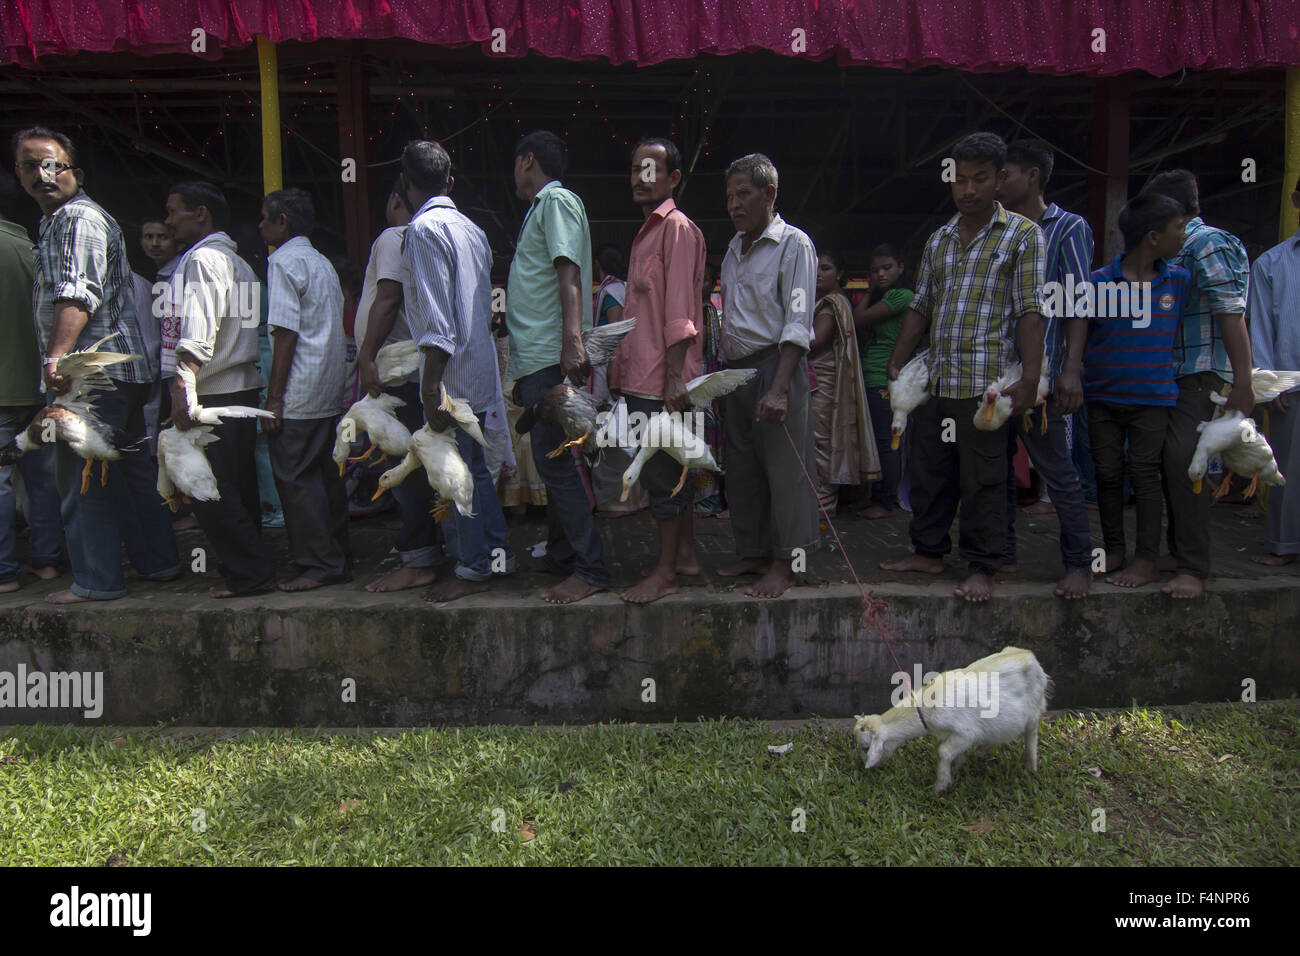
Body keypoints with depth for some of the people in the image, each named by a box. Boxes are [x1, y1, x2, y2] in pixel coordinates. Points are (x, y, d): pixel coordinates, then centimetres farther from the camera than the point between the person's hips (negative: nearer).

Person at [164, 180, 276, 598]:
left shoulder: (202, 257, -9)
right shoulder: (235, 259, 21)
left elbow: (198, 331, -21)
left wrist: (183, 383, -28)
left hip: (214, 391, -10)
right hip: (242, 387, 10)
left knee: (212, 491, -6)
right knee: (238, 488, 14)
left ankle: (249, 574, -3)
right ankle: (248, 569, 21)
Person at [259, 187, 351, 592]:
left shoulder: (284, 261, -9)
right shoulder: (322, 262, 18)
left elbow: (286, 333, -16)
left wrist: (274, 397, -15)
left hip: (299, 392, -9)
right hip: (329, 390, 9)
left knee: (294, 476, -4)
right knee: (325, 473, 12)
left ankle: (320, 565, -3)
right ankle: (338, 558, 17)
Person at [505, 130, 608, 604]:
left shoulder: (557, 200, -5)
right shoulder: (539, 208, 25)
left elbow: (569, 274, -19)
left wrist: (572, 340, -30)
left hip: (551, 355, -10)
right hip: (536, 356, 10)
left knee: (554, 461, -13)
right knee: (551, 460, 13)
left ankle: (590, 569, -9)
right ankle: (560, 555, 22)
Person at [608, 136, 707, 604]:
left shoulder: (676, 227, -8)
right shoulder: (648, 231, 21)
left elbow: (679, 311, -16)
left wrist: (674, 376, -21)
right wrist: (620, 366, 20)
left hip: (661, 377, -9)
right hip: (642, 375, 10)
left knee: (662, 473, -5)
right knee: (672, 470, 14)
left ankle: (665, 571, 3)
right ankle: (686, 553, 24)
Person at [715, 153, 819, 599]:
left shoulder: (793, 244, -7)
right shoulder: (733, 248, 17)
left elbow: (798, 321, -15)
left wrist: (779, 388, -25)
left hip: (776, 365, -8)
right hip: (736, 369, 8)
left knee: (784, 466, -4)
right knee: (742, 468, 11)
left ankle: (784, 562, 5)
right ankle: (754, 552, 22)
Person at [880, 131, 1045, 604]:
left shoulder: (1022, 235, 1)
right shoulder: (939, 239, 16)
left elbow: (1029, 311, -7)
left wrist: (1030, 378, -15)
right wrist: (895, 365, 13)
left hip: (986, 383, -5)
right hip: (934, 382, 6)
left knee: (982, 479, -1)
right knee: (928, 470, 12)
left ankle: (982, 568, 11)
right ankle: (929, 551, 26)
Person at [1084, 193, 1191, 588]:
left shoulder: (1179, 281, 3)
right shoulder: (1099, 282, -7)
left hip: (1152, 396, 1)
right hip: (1103, 396, 0)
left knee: (1144, 475, 1)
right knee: (1107, 474, 8)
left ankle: (1147, 562, 9)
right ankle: (1114, 550, 23)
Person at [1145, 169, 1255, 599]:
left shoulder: (1208, 243, -9)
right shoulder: (1172, 251, 18)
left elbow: (1231, 313, -15)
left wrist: (1242, 381, -19)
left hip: (1200, 373, -9)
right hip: (1170, 374, 9)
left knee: (1183, 460, -14)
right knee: (1172, 461, 11)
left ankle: (1193, 568, -9)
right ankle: (1181, 552, 23)